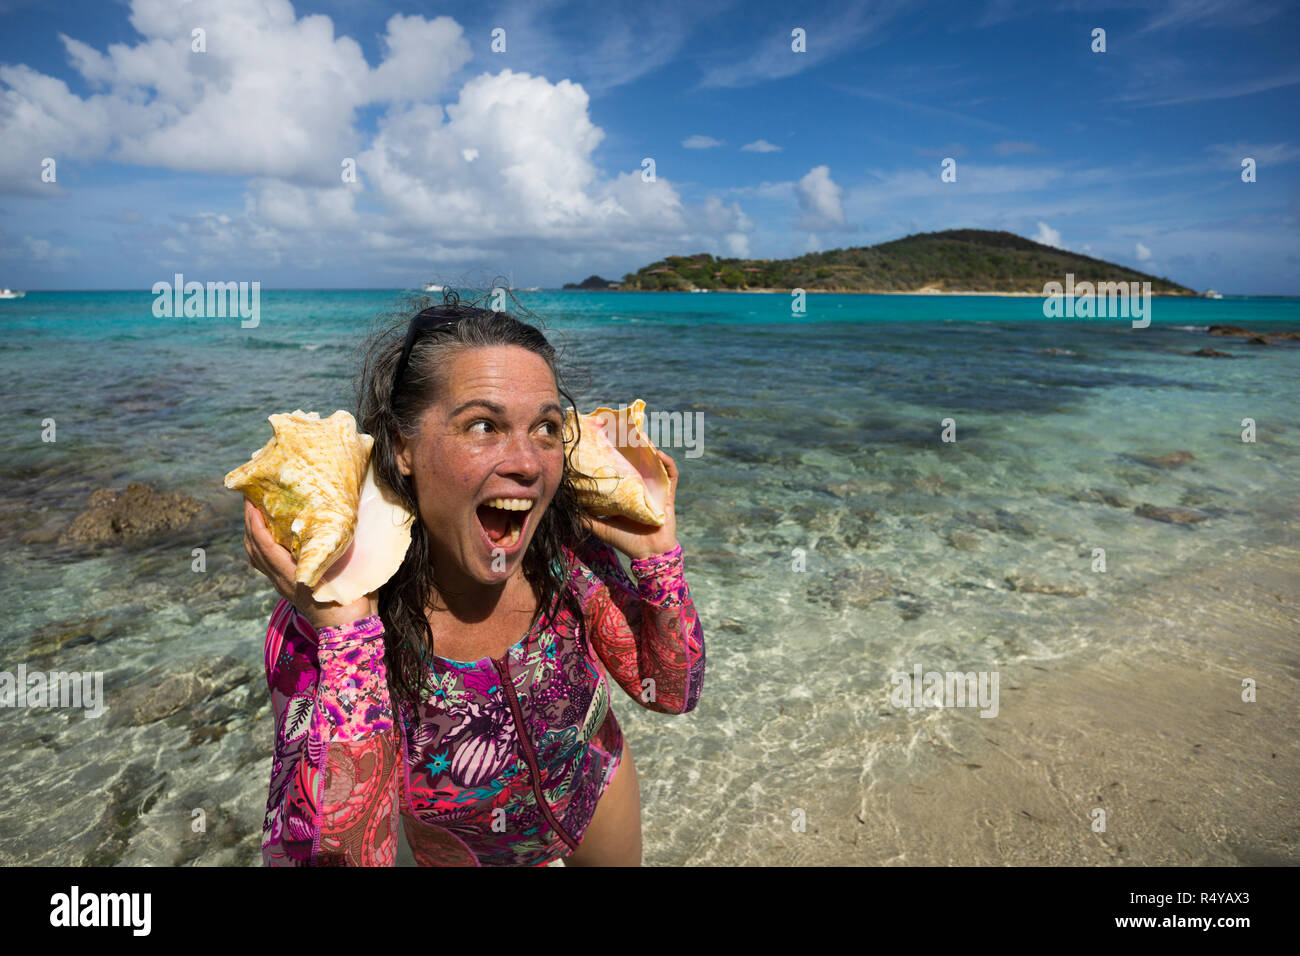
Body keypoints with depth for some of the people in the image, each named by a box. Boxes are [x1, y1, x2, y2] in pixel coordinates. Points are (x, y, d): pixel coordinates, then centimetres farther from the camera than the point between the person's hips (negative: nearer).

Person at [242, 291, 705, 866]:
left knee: (624, 862, 29)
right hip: (461, 849, -2)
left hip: (596, 791, 2)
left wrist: (658, 556, -28)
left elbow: (673, 694, -14)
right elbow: (343, 856, -38)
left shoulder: (569, 549, -26)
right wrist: (347, 635, -44)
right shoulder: (313, 630, -32)